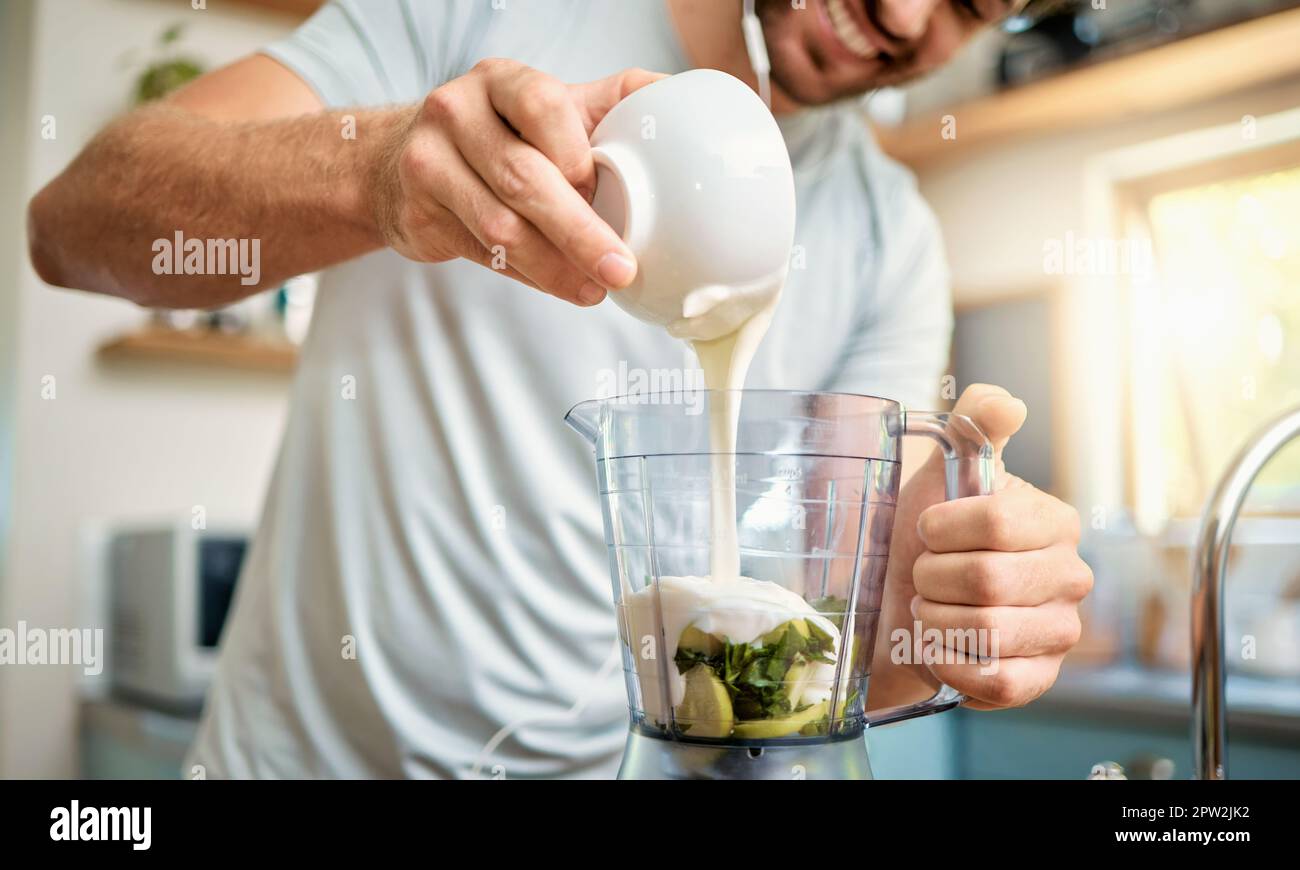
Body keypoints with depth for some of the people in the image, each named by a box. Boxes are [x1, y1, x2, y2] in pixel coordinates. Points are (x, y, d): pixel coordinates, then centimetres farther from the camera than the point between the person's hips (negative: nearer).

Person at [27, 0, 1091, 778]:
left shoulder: (893, 240, -1)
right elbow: (76, 217, -14)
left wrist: (912, 624, -28)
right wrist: (378, 167, -32)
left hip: (619, 755, 2)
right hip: (301, 748, 0)